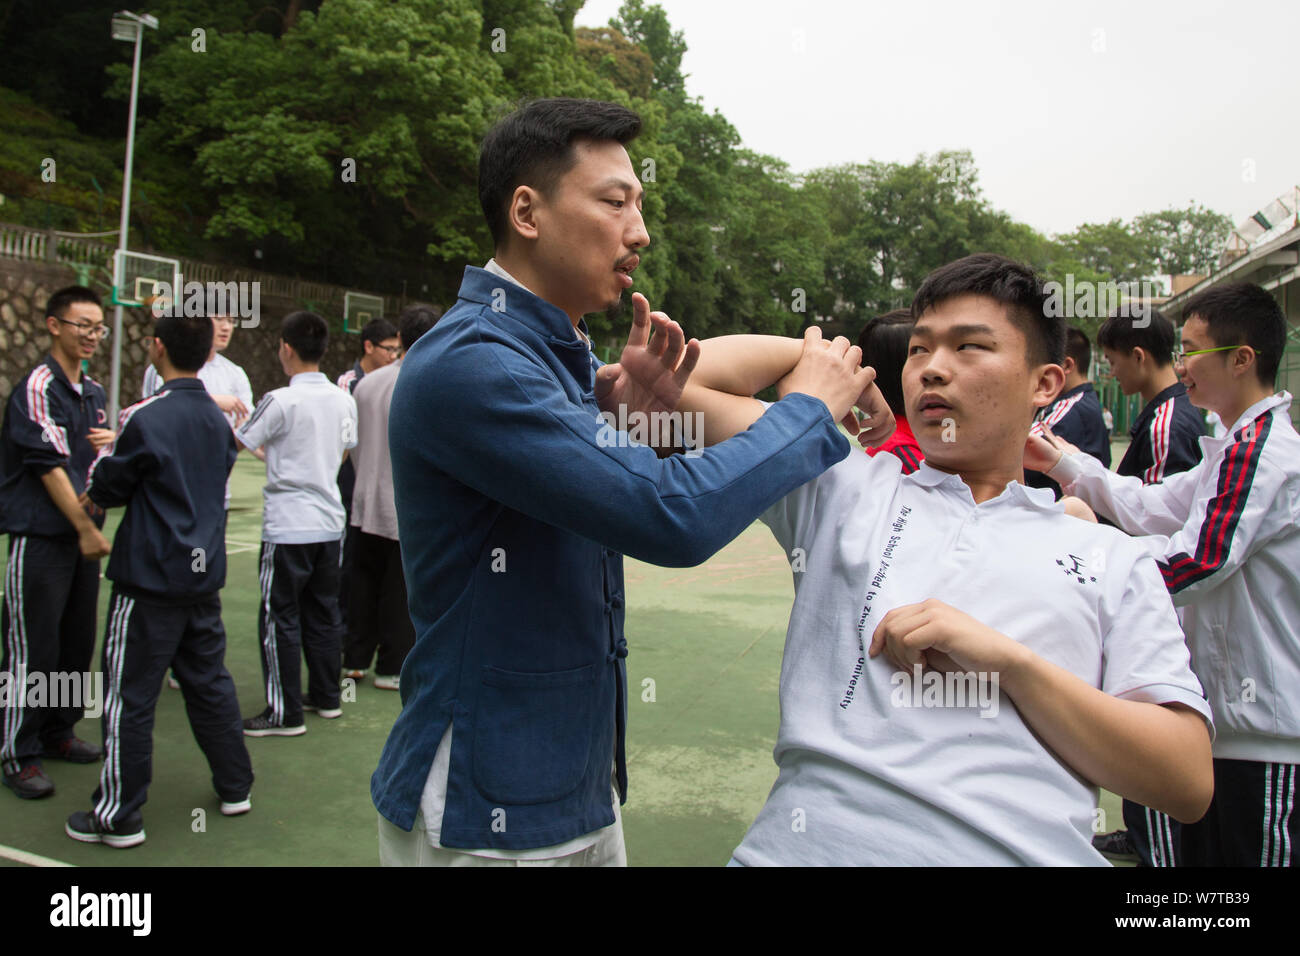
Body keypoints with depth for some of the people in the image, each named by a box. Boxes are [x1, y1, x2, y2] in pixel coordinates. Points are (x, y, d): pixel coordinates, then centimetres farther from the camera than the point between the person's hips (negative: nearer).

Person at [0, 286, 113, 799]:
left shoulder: (95, 391, 13)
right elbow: (51, 467, -16)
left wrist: (111, 444, 0)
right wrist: (87, 529, -14)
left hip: (83, 535, 8)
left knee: (78, 642, 13)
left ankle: (58, 731, 27)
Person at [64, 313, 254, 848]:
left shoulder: (145, 417, -15)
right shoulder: (217, 417, 6)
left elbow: (103, 491, -6)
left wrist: (109, 447, 13)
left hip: (150, 578, -7)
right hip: (205, 575, 7)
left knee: (129, 697, 4)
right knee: (210, 683, 17)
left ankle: (118, 817, 14)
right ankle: (235, 788, 27)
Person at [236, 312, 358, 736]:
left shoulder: (281, 401, -14)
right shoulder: (344, 400, 5)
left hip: (288, 525, -6)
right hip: (329, 521, 6)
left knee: (279, 618, 2)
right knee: (323, 613, 15)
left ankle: (285, 713, 7)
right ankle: (326, 696, 25)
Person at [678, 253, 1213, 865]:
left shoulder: (1111, 561, 16)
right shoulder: (845, 489, 17)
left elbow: (1189, 785, 7)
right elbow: (687, 380, 13)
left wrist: (1009, 660, -5)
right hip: (817, 842, 0)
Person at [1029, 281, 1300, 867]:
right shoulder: (1249, 446, 14)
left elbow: (1189, 566, -24)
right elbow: (1150, 507, 13)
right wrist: (1062, 463, 11)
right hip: (1235, 716, 10)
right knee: (1203, 852, 18)